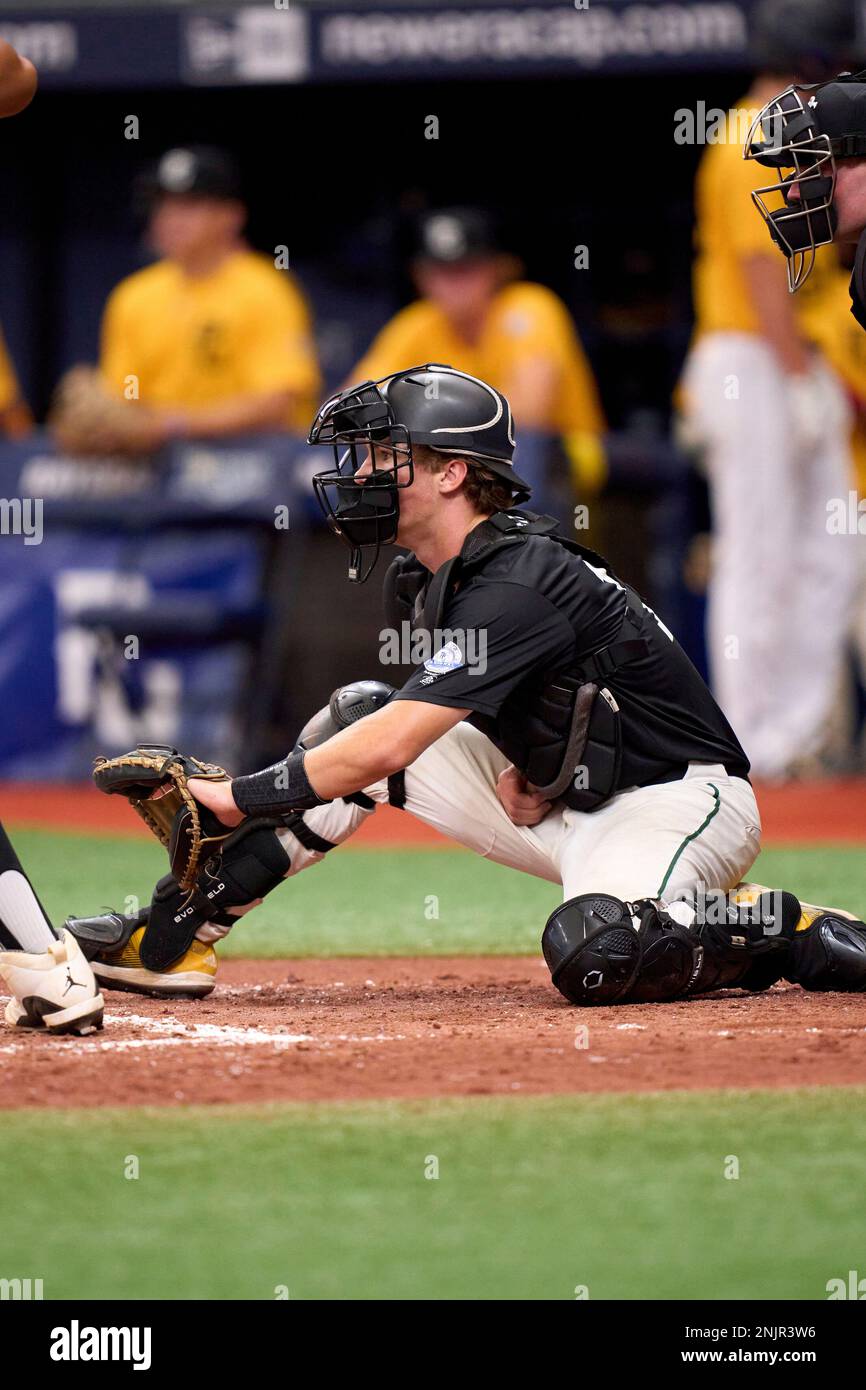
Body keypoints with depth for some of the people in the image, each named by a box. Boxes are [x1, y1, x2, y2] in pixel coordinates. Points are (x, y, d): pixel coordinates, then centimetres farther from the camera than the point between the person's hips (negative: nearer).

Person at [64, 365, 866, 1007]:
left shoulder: (519, 585, -25)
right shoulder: (423, 578, 5)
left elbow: (390, 750, -31)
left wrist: (236, 798, -27)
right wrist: (517, 766, -3)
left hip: (679, 803, -10)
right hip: (561, 802, 10)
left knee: (591, 959, -39)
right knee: (357, 715, 1)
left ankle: (790, 933, -12)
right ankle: (171, 935, -2)